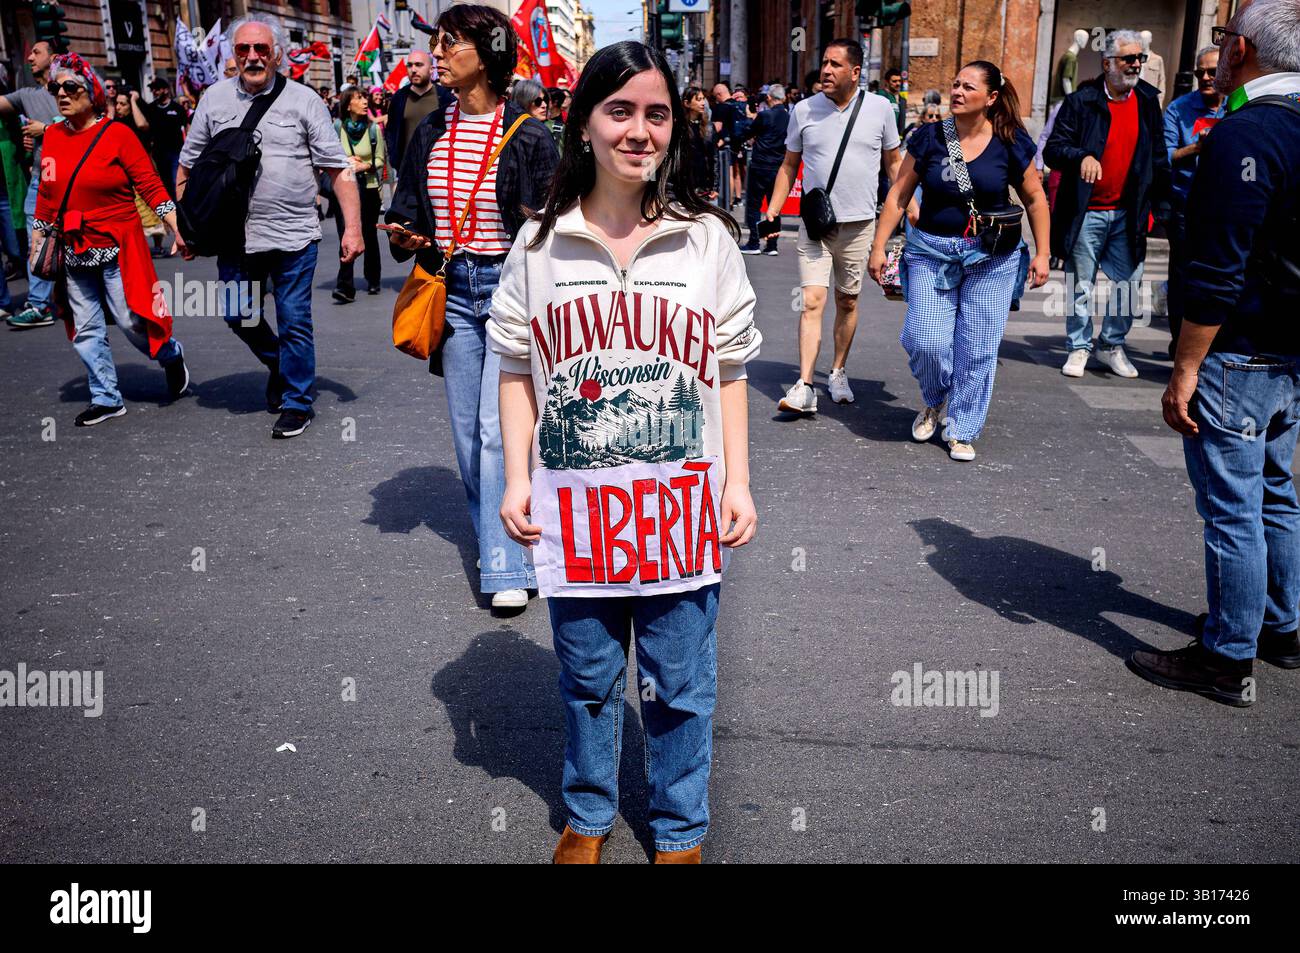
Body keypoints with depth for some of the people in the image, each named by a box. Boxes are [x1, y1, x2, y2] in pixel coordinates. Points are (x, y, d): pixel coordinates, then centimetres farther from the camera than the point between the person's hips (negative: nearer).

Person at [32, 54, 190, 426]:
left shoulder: (117, 134, -10)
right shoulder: (53, 136, 6)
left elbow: (151, 186, -11)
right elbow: (46, 196, 14)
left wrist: (178, 228, -20)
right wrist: (37, 241, 16)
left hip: (118, 248, -6)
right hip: (75, 251, 6)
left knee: (131, 320, -5)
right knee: (85, 330, 9)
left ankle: (172, 356, 25)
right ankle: (106, 399, 21)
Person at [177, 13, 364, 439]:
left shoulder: (303, 99, -1)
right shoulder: (215, 99, 7)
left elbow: (338, 169, -3)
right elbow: (188, 167, 14)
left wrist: (352, 227, -10)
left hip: (294, 235, -3)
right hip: (236, 236, 3)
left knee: (294, 321, 2)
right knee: (237, 316, 11)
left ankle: (297, 404, 18)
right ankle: (276, 362, 39)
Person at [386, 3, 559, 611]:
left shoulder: (527, 136, -6)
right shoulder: (430, 133, 8)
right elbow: (407, 211, 16)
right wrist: (406, 239, -5)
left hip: (510, 288, -5)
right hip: (453, 291, 5)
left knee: (498, 428, -10)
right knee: (467, 430, 10)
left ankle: (508, 567, -4)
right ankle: (495, 540, 27)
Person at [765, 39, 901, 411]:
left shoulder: (879, 108, 2)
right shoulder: (804, 110, 2)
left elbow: (893, 161, 12)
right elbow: (789, 165, 10)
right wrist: (772, 211, 1)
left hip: (859, 224, 1)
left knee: (847, 302, 11)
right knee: (812, 301, -11)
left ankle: (838, 373, 26)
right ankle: (805, 387, -14)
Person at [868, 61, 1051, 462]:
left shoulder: (1011, 144, -2)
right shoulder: (929, 137, -1)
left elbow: (1035, 199, 8)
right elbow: (899, 195, 4)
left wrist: (1042, 253, 4)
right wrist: (879, 246, 0)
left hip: (991, 258, 0)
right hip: (931, 252, 0)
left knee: (977, 349, 1)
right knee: (925, 341, -9)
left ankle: (961, 430, 17)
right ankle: (935, 402, 24)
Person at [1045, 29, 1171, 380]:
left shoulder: (1148, 101, 9)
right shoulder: (1081, 101, -4)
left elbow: (1158, 158, 14)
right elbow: (1052, 150, -8)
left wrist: (1161, 205, 10)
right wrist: (1082, 156, -28)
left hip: (1128, 214, 4)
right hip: (1086, 212, -3)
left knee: (1129, 282, 4)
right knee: (1080, 284, 4)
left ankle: (1112, 345, 20)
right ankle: (1079, 348, 17)